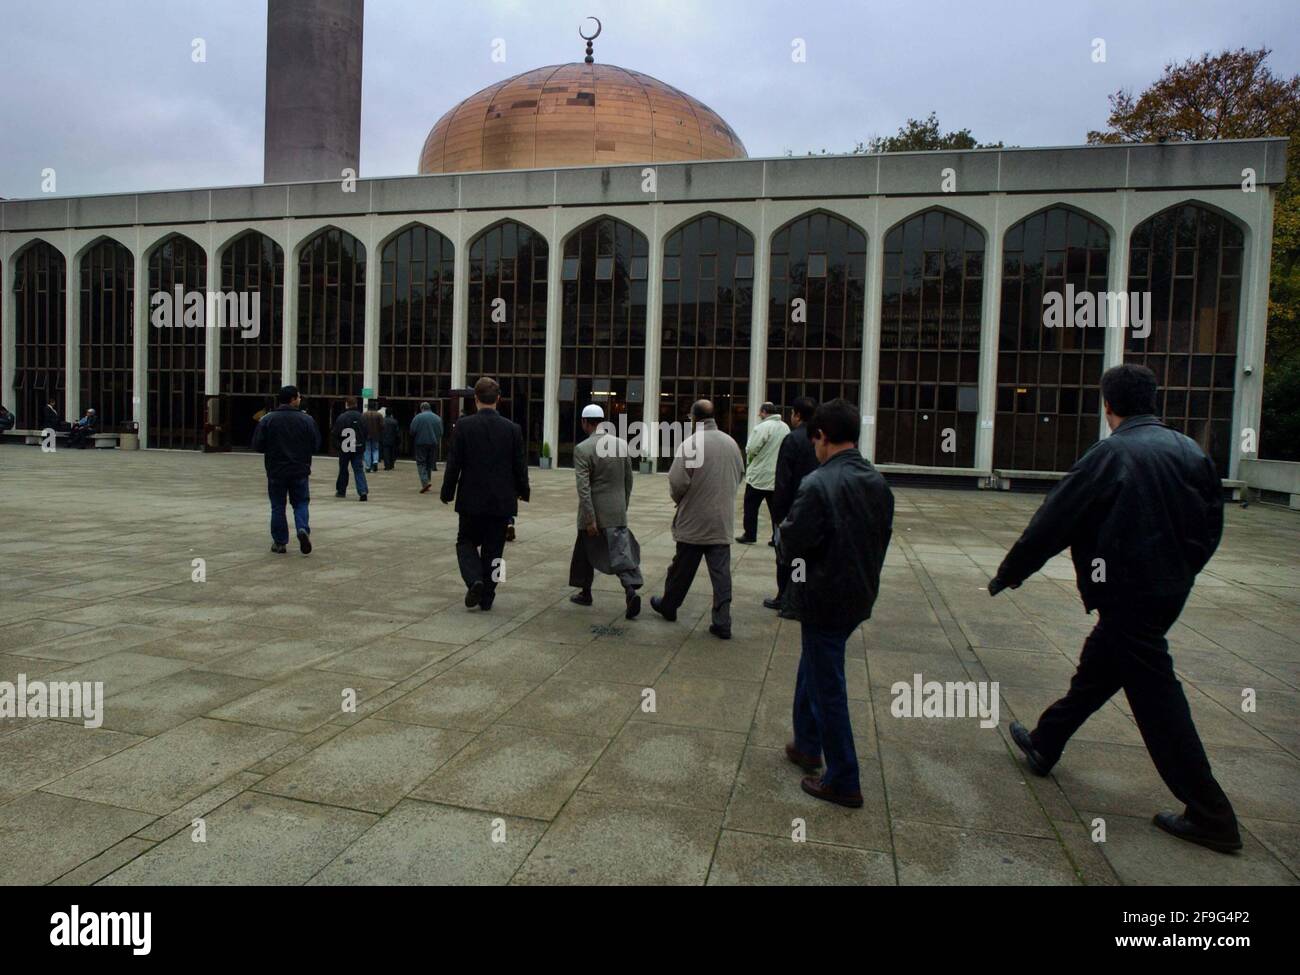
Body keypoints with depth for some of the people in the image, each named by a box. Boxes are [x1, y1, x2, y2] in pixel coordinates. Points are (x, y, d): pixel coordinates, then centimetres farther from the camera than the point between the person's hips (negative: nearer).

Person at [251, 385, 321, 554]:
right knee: (301, 503, 13)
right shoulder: (307, 419, -6)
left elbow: (257, 446, -4)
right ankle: (303, 529, -12)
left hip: (276, 472, 0)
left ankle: (279, 543, 13)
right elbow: (316, 446, -3)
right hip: (300, 471, 0)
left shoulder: (267, 419, -5)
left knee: (278, 507, 10)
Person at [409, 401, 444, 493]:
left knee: (421, 463, -2)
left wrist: (413, 441, 9)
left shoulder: (417, 417, -5)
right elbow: (441, 433, 4)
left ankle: (425, 482, -18)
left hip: (420, 443, -4)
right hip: (433, 444, 4)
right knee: (430, 463, 13)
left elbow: (412, 432, -7)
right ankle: (425, 482, 18)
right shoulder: (437, 418, 7)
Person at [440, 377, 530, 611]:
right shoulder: (512, 428, -4)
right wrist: (522, 491, 17)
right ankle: (487, 597, 15)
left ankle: (474, 580, -8)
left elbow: (454, 463, -7)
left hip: (472, 499, -1)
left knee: (466, 542, 16)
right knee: (493, 549, 11)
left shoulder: (464, 425, -9)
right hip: (502, 501, 2)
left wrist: (447, 493, 5)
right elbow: (520, 465, 1)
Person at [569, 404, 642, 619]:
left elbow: (583, 488, -18)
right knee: (622, 553, 1)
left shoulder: (582, 449, -12)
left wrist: (590, 519, -17)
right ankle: (631, 591, -20)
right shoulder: (622, 444, 1)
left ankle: (585, 593, 31)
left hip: (593, 512, -3)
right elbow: (628, 479, 8)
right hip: (618, 512, 3)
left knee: (585, 551, 18)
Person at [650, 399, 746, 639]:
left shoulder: (690, 444, -17)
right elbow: (739, 475, 14)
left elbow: (677, 482, -17)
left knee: (682, 567, 13)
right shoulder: (731, 443, 2)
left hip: (693, 522, -4)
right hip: (723, 521, 4)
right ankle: (722, 623, 4)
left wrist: (679, 499, 4)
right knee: (721, 572, 5)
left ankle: (668, 606, 33)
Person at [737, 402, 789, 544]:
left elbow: (751, 449, -18)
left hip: (759, 475, -6)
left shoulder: (763, 426, -16)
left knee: (751, 506, 8)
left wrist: (749, 459, 3)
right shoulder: (785, 427, 5)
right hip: (778, 476, 6)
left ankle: (749, 536, 12)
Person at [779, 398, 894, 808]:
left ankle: (843, 782, 17)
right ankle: (808, 745, 39)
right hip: (861, 596, 8)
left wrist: (782, 531, 1)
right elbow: (881, 540, 11)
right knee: (813, 668, 26)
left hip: (824, 600, -8)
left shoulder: (818, 485, -22)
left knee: (828, 687, 5)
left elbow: (791, 548, -20)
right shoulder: (879, 484, 2)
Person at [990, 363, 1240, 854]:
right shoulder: (1190, 451, 4)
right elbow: (1211, 524, 10)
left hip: (1127, 594, -8)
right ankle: (1044, 744, 37)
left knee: (1157, 700, 0)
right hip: (1169, 589, 8)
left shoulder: (1110, 455, -16)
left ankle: (1209, 816, 8)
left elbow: (1053, 521, -13)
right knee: (1098, 668, 20)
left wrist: (1007, 573, -3)